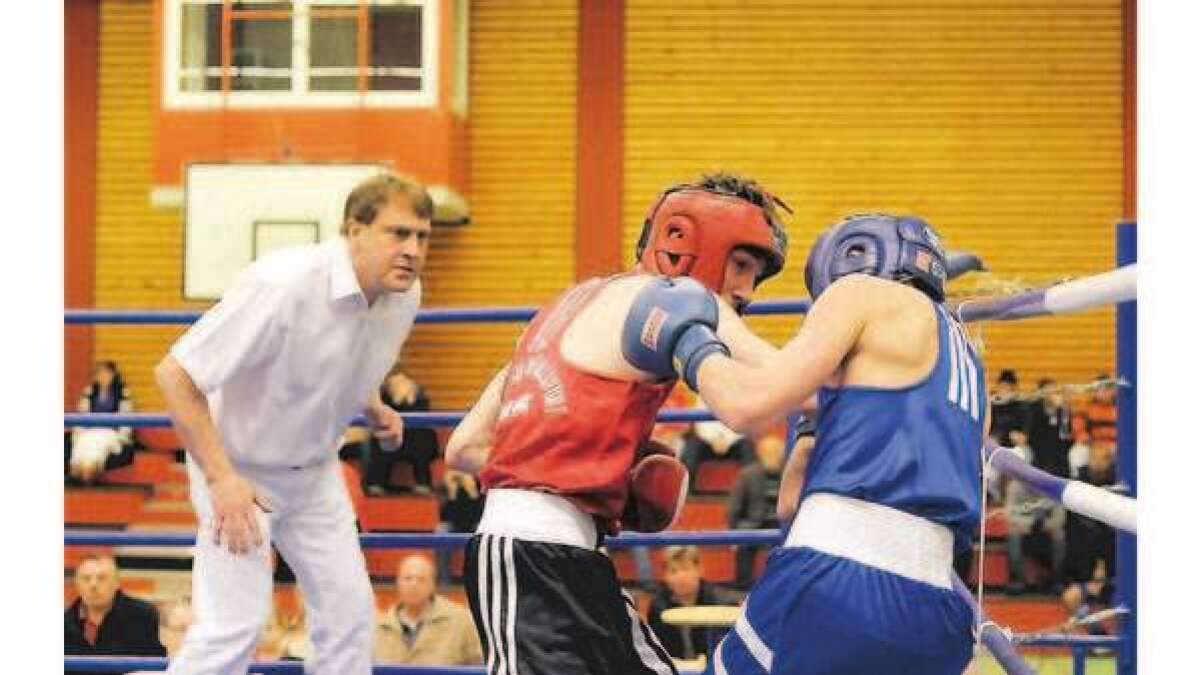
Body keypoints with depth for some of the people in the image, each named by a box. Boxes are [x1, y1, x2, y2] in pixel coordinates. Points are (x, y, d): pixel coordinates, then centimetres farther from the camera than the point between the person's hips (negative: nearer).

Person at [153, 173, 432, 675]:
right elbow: (175, 373, -28)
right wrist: (221, 479, -28)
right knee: (235, 621, -14)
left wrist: (374, 407, 1)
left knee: (348, 612, 5)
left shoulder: (405, 294, -7)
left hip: (315, 472, 7)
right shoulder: (283, 285, -32)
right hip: (238, 467, -7)